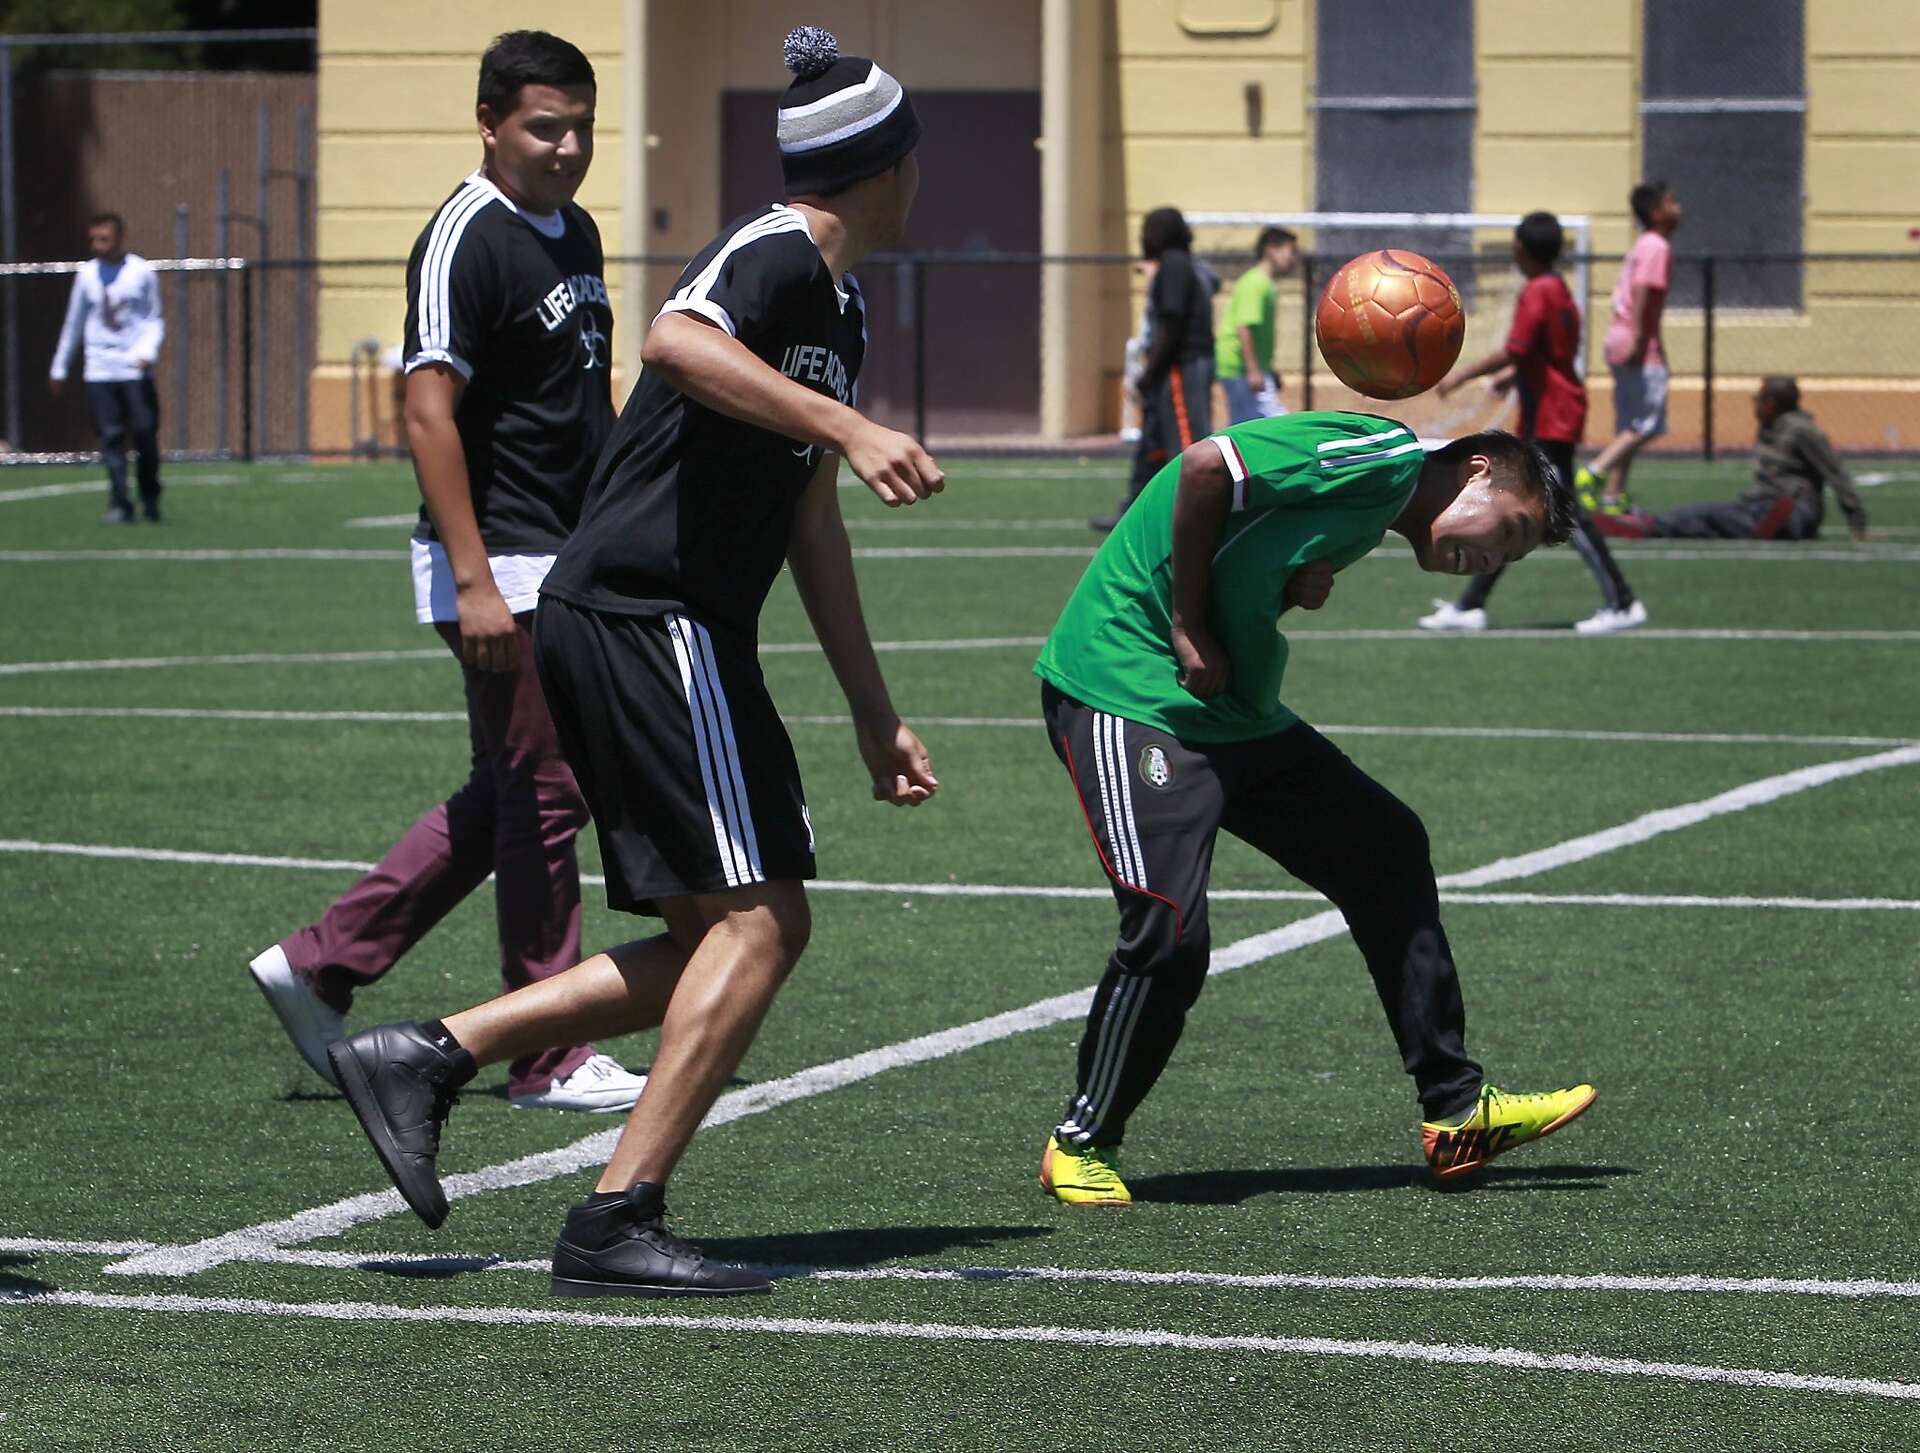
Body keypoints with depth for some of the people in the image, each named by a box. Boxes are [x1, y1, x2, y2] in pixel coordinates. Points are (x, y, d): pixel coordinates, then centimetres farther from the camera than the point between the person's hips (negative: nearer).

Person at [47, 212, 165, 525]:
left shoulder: (141, 271, 2)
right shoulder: (87, 274, 10)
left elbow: (155, 320, 6)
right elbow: (73, 323, 19)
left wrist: (148, 352, -13)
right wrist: (59, 368, 22)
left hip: (136, 370, -2)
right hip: (99, 370, 2)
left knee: (145, 434, -5)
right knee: (111, 437, -6)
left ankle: (150, 499, 12)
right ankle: (119, 504, -7)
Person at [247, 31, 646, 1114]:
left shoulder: (577, 233, 14)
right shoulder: (468, 241, -14)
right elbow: (430, 414, -19)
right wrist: (473, 581, -24)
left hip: (567, 567, 9)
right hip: (500, 572, -9)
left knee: (507, 800, 14)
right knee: (544, 799, -4)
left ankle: (322, 965, 21)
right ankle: (551, 1063, 3)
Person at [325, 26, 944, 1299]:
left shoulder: (838, 304, 22)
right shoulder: (775, 253, -9)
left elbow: (808, 521, 29)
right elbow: (679, 340, -32)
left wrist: (874, 714, 30)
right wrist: (848, 428, -33)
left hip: (680, 636, 10)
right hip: (645, 613, -10)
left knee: (722, 937, 9)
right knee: (758, 915, -12)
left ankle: (428, 1056, 11)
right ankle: (618, 1223, -11)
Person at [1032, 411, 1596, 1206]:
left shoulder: (1374, 519, 16)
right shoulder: (1386, 457, -14)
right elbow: (1208, 464, -23)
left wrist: (1303, 592, -10)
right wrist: (1190, 628, -17)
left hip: (1232, 709, 10)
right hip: (1126, 687, -10)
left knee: (1386, 849, 9)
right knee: (1169, 931, -16)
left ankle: (1455, 1112, 14)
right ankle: (1082, 1142, 6)